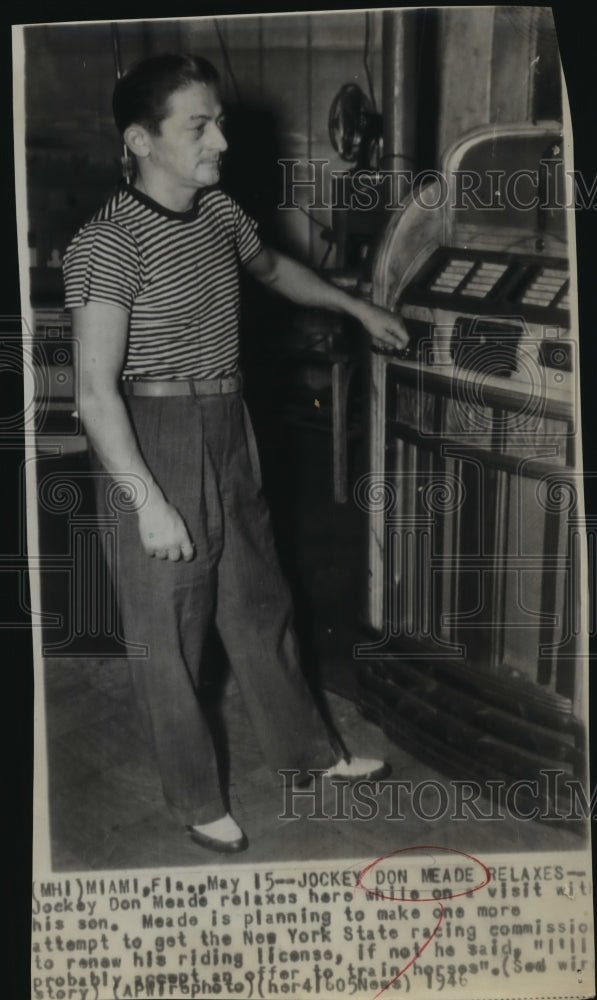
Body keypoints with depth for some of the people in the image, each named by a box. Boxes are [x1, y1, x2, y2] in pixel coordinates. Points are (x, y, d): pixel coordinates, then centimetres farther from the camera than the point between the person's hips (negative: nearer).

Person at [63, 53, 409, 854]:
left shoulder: (218, 210, 4)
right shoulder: (108, 243, -20)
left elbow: (272, 268, 26)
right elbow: (95, 391, -22)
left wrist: (358, 308, 33)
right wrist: (148, 502, -23)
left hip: (230, 434, 8)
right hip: (158, 445, -7)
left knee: (261, 604, 20)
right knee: (171, 632, 7)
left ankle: (308, 752, 39)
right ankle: (195, 798, 26)